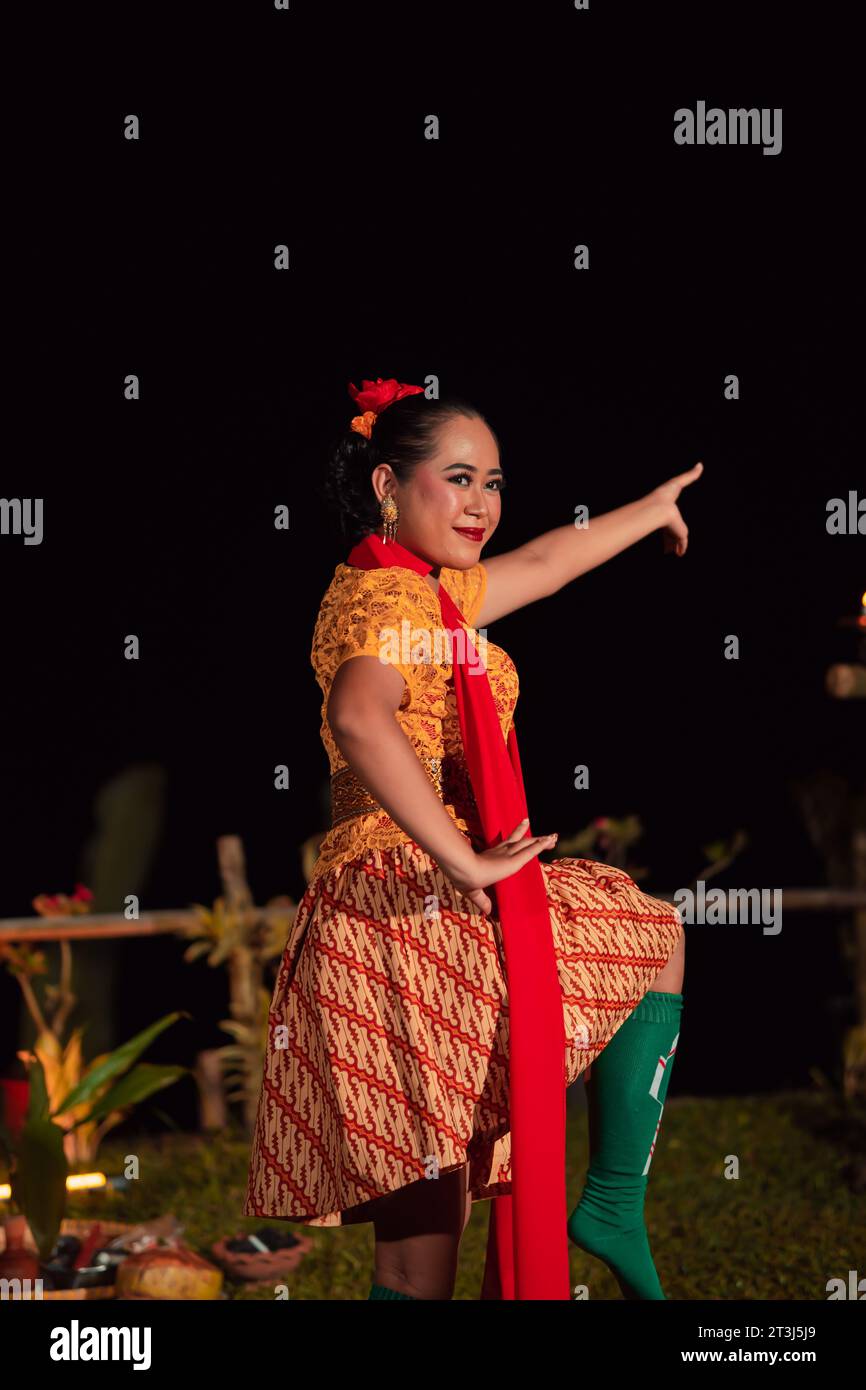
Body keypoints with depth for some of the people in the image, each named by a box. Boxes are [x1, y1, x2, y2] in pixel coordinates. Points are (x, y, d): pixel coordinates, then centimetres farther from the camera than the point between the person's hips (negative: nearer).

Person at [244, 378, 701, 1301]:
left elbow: (542, 563, 40)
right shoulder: (389, 596, -12)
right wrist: (462, 859, -32)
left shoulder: (428, 592, 20)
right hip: (416, 910, -11)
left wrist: (650, 510, 55)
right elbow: (358, 717, -34)